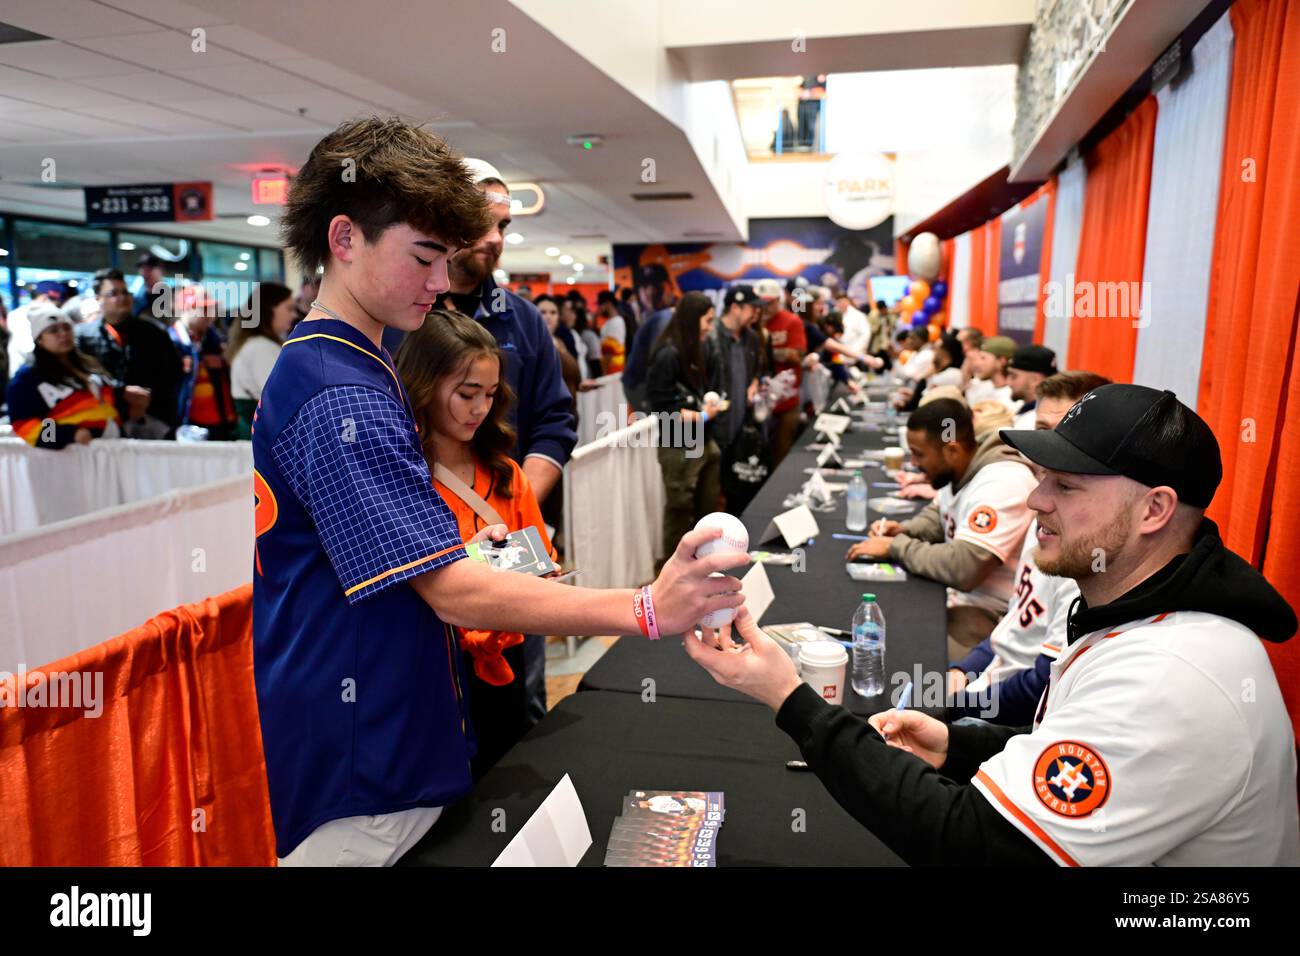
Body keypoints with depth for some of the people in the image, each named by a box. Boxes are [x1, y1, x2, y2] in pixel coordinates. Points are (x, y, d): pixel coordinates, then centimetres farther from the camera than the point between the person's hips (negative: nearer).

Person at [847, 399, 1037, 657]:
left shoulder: (1001, 483, -24)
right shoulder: (958, 471, 4)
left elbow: (962, 568, -31)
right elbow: (938, 515, 25)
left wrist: (896, 547, -18)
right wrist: (904, 530, 3)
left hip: (991, 612, -9)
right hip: (959, 594, 9)